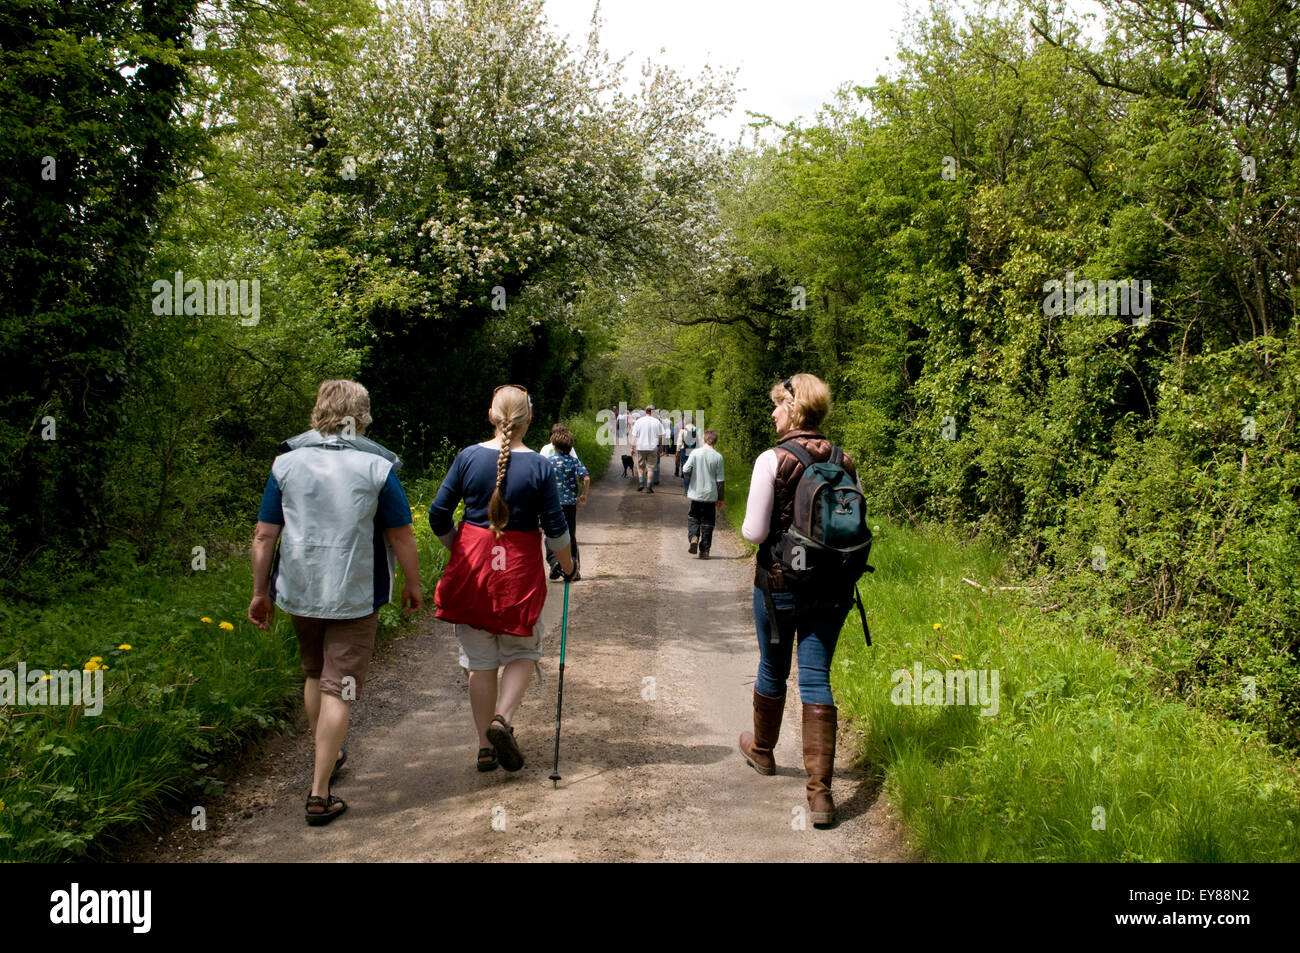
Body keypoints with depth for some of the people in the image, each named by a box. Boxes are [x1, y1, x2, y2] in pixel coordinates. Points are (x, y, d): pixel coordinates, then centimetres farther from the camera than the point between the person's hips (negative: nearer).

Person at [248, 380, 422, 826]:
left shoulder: (286, 464, -1)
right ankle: (319, 794, 0)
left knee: (314, 674, 25)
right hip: (355, 596, -3)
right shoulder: (376, 468, -8)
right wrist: (413, 586, 9)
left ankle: (326, 757, 41)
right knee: (338, 689, 1)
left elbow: (263, 536, -1)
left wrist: (260, 592, 9)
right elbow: (401, 537, -4)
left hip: (299, 592, 3)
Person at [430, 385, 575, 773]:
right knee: (523, 651, 17)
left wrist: (455, 546, 17)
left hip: (472, 567, 2)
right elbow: (555, 527, -5)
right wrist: (567, 564, 13)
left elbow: (438, 515, -2)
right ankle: (502, 718, -6)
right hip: (520, 568, -2)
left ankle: (486, 748, 17)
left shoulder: (468, 457, -4)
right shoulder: (539, 466, -8)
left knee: (480, 661, 11)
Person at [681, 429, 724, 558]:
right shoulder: (718, 457, -5)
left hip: (696, 494, 0)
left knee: (693, 517, 17)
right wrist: (720, 498, 7)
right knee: (707, 523, 8)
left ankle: (693, 537, -8)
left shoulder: (695, 453, -7)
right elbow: (720, 480, -2)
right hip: (711, 495, 0)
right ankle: (705, 550, 8)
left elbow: (685, 470, -12)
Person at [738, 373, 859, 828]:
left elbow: (755, 532, -14)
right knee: (816, 679, 4)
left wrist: (748, 524, 7)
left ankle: (762, 751, 42)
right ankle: (820, 791, -4)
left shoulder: (772, 461, -15)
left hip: (779, 582, -3)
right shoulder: (844, 462, -1)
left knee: (773, 671, 18)